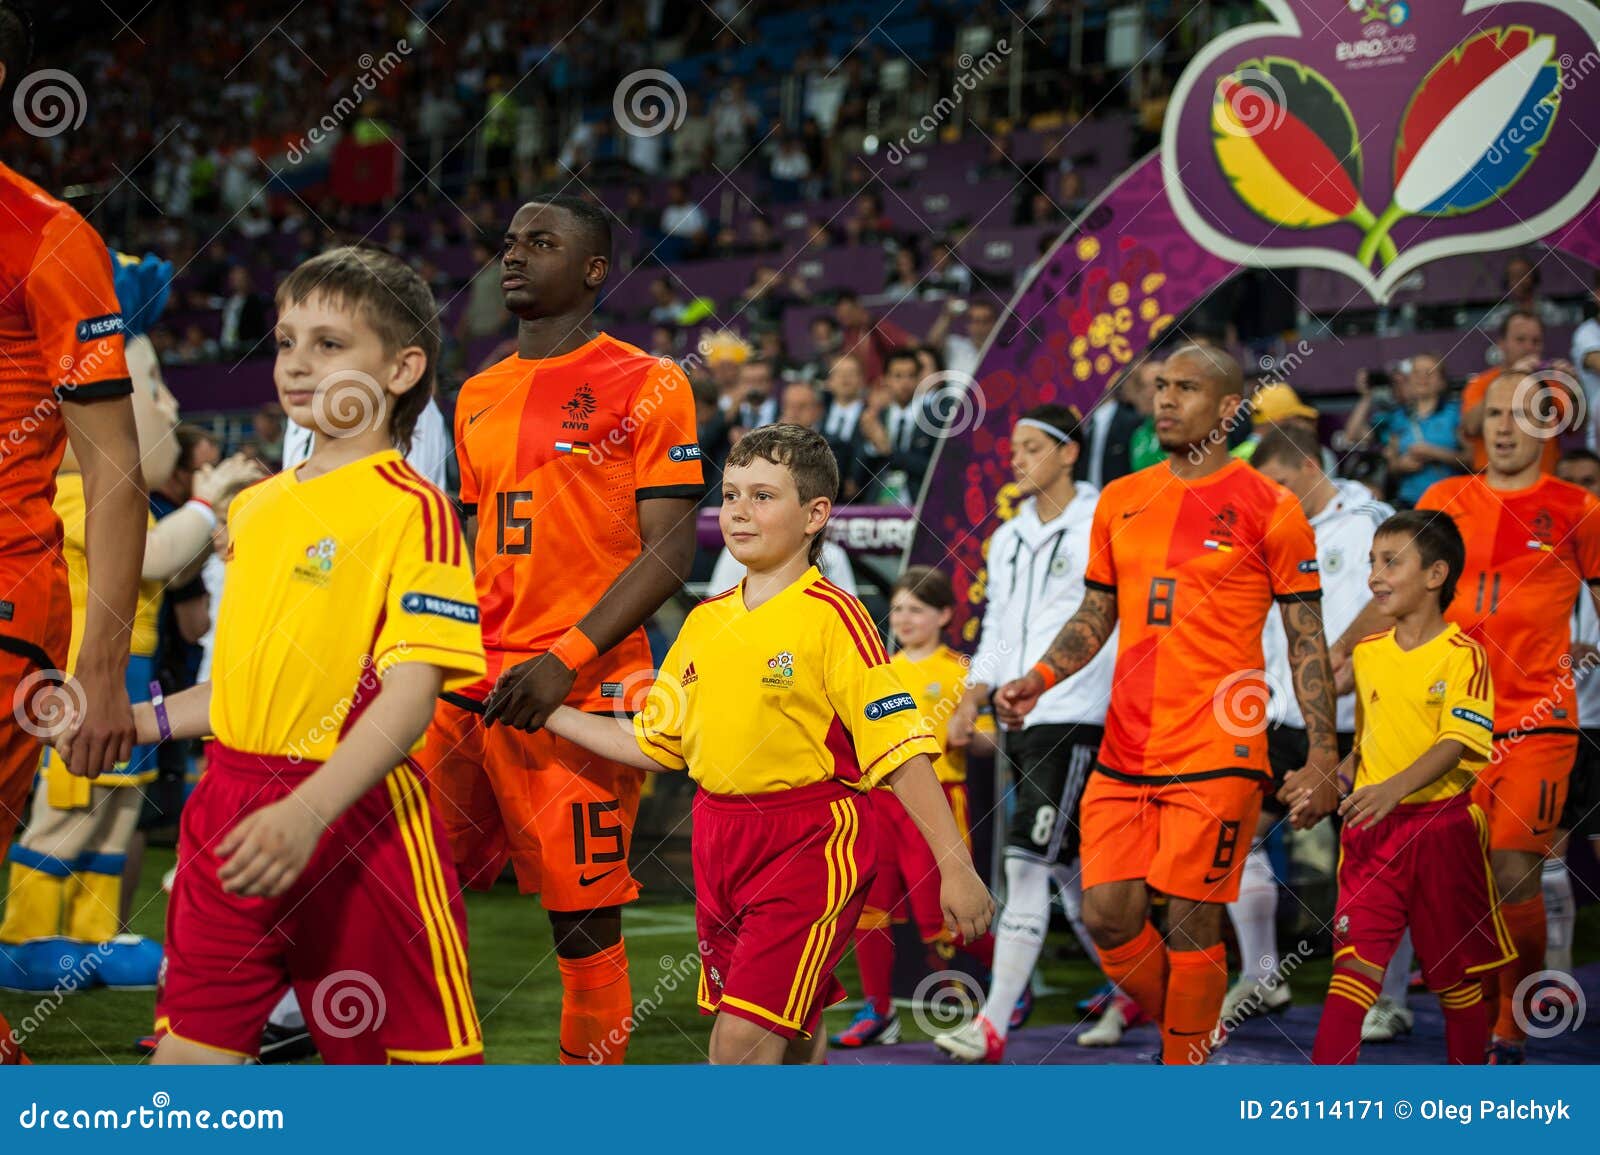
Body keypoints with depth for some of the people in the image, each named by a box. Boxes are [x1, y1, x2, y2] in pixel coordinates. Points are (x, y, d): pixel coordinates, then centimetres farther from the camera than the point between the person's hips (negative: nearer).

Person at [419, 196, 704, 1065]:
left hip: (581, 693, -6)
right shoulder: (478, 397, 18)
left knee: (585, 919, -3)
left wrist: (566, 658, -18)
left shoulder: (645, 385, -2)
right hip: (467, 689, 6)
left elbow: (671, 549, -9)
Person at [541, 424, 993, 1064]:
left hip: (811, 842, -6)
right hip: (720, 837, 6)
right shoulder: (705, 620, 9)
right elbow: (651, 742, 18)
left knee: (742, 1041, -13)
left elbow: (901, 751, -13)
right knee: (794, 1035, 16)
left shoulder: (831, 616, -10)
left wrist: (956, 866, -15)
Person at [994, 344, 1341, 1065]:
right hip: (1123, 754, 5)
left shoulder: (1268, 509, -3)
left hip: (1216, 757, -5)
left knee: (1191, 922, -3)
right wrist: (1038, 680, 2)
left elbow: (1307, 641, -1)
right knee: (1107, 914, 2)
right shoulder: (1119, 500, 12)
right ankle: (1180, 1031, 27)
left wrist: (1321, 759, -6)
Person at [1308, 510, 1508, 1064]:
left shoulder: (1464, 656, -8)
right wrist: (1342, 770, 9)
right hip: (1371, 829, 4)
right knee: (1354, 962, -8)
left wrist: (1394, 789, -33)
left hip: (1441, 825, -4)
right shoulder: (1367, 653, 9)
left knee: (1456, 973, 10)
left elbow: (1456, 743, -20)